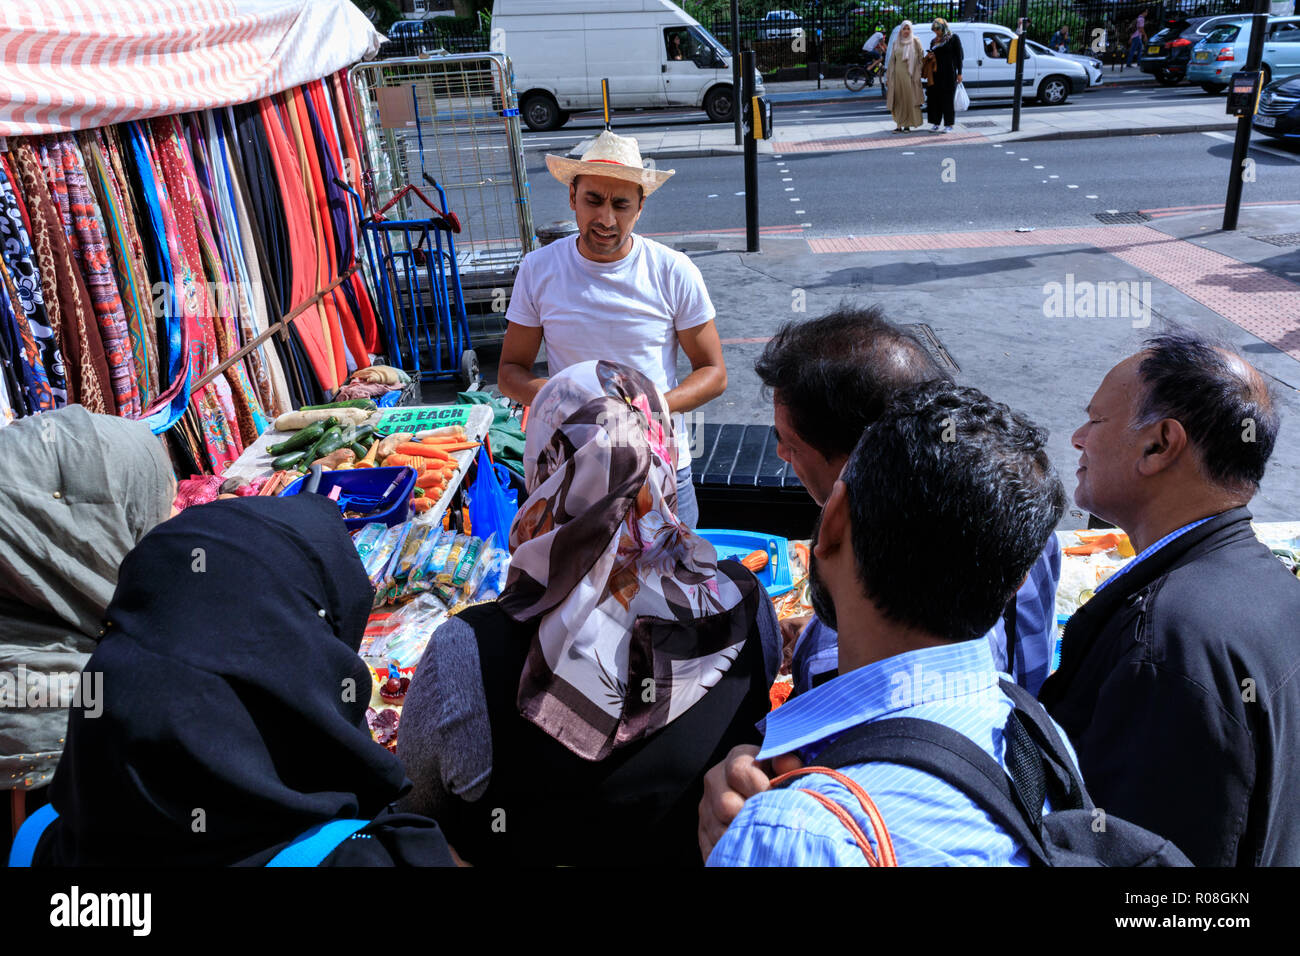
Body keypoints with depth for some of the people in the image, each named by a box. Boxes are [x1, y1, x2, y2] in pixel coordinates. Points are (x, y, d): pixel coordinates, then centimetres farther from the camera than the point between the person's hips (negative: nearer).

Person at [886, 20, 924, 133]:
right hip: (898, 74, 3)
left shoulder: (915, 41, 1)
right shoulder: (896, 42, 11)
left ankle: (907, 125, 4)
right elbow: (892, 59, 13)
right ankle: (899, 125, 4)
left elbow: (921, 57, 0)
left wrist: (917, 75, -8)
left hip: (910, 74, -3)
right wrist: (889, 77, 9)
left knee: (909, 99, -2)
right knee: (898, 100, 1)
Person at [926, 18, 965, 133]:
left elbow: (959, 56, -2)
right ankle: (936, 123, 7)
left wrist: (959, 73, -9)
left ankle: (949, 124, 1)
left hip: (949, 73, -5)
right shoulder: (934, 41, 14)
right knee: (935, 98, 0)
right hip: (936, 73, 5)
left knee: (948, 98, -3)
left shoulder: (953, 38, 0)